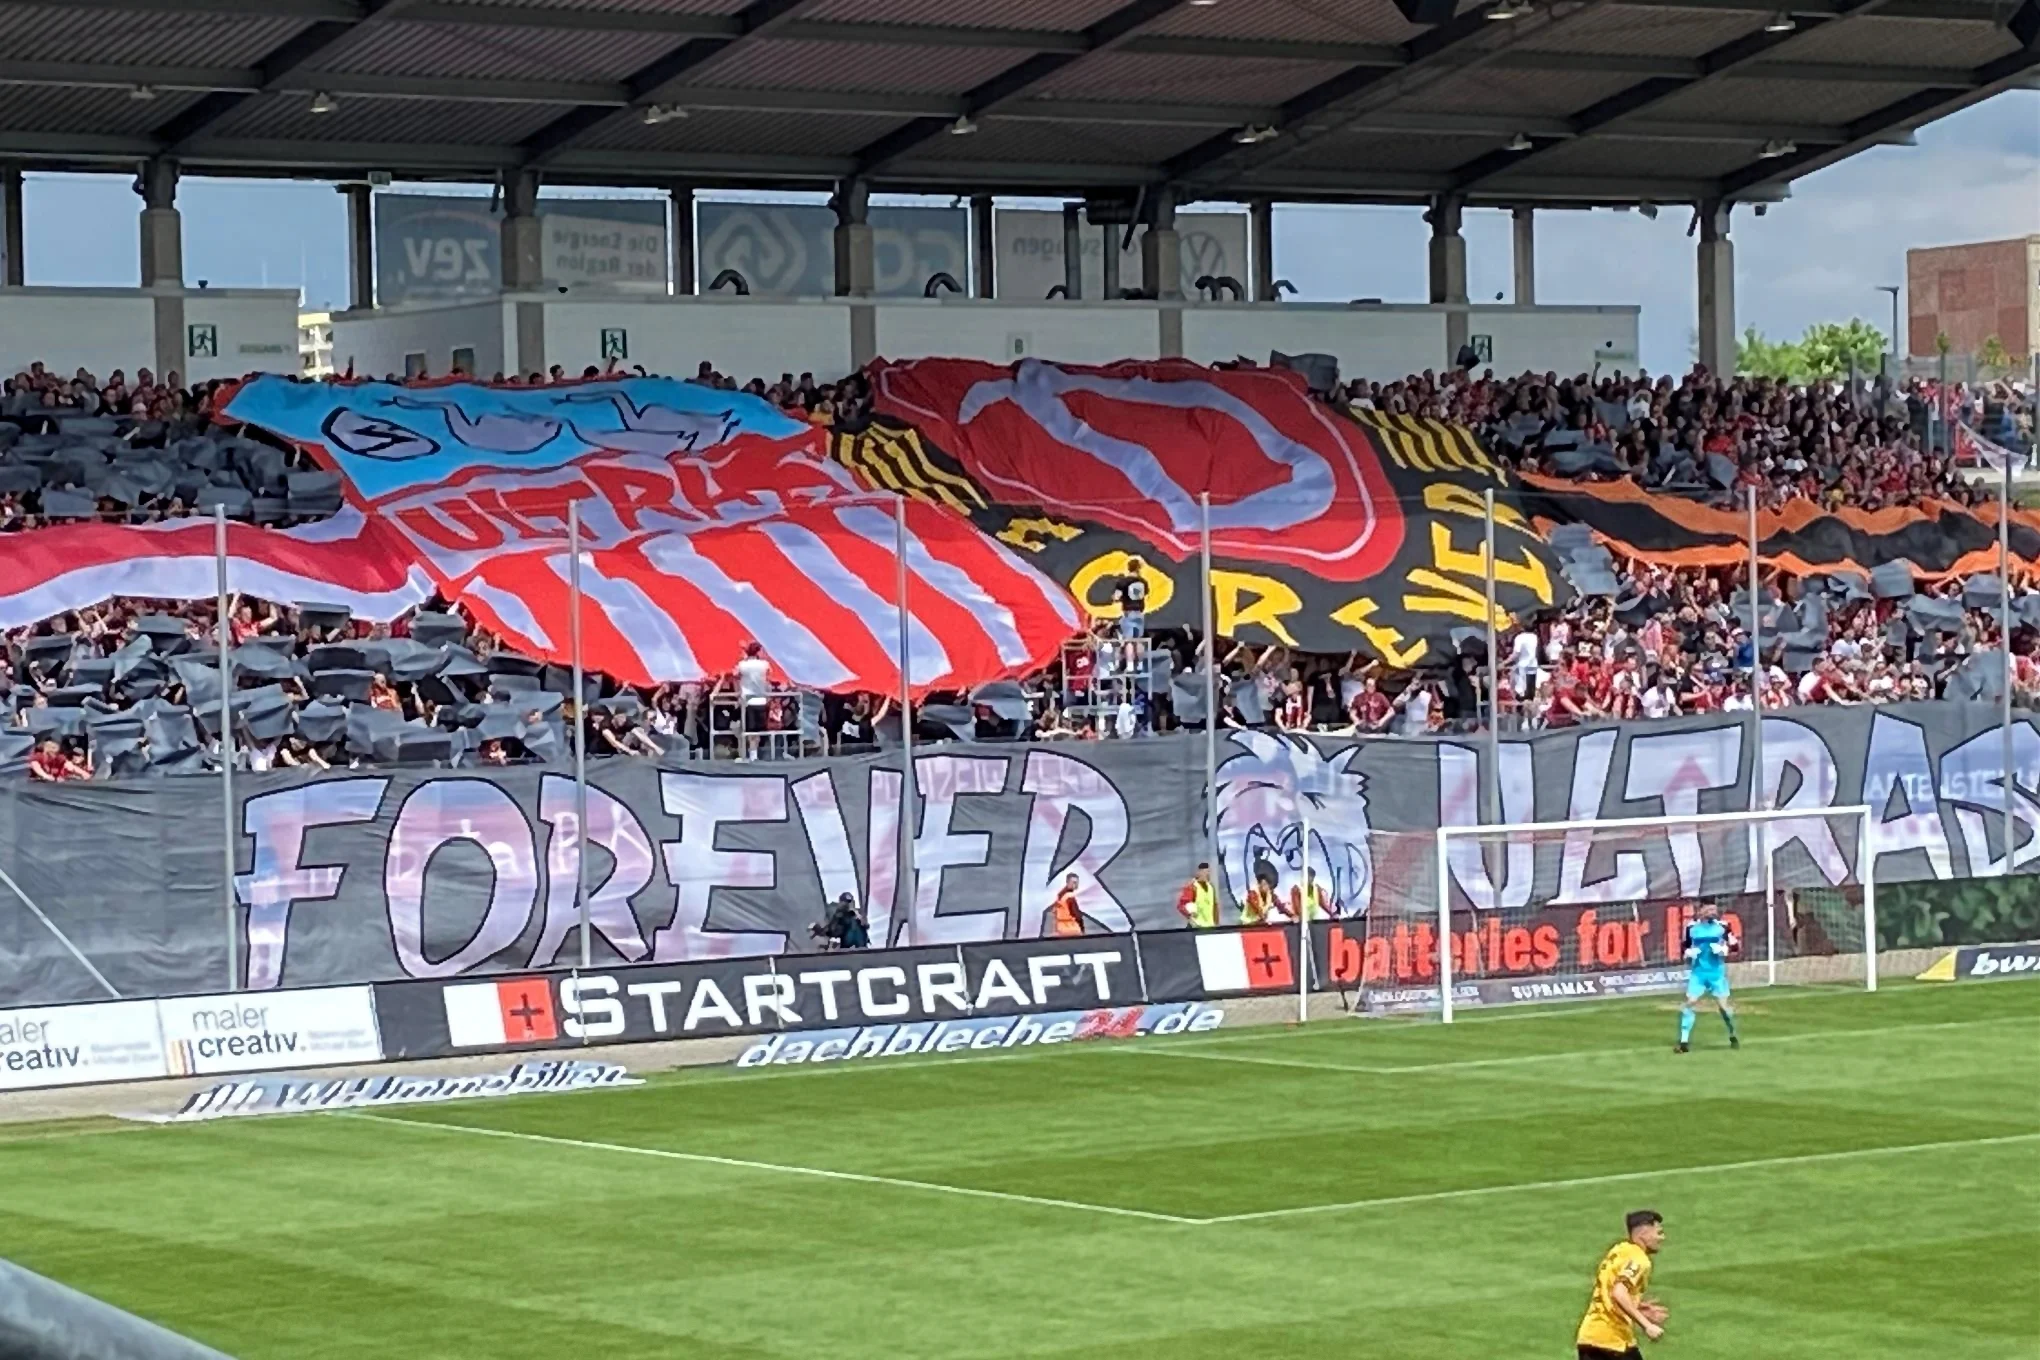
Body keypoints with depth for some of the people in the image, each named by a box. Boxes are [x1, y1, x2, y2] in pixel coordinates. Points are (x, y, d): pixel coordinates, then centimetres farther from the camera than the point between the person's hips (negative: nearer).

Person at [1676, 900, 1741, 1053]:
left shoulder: (1722, 926, -4)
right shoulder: (1692, 928, 0)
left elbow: (1736, 945, 1)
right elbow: (1686, 948, 13)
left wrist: (1723, 950, -16)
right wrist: (1689, 954, -8)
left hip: (1717, 972, -1)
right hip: (1698, 972, 1)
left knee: (1723, 1004, -3)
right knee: (1689, 1003, -8)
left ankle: (1733, 1036, 22)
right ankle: (1684, 1042, -4)